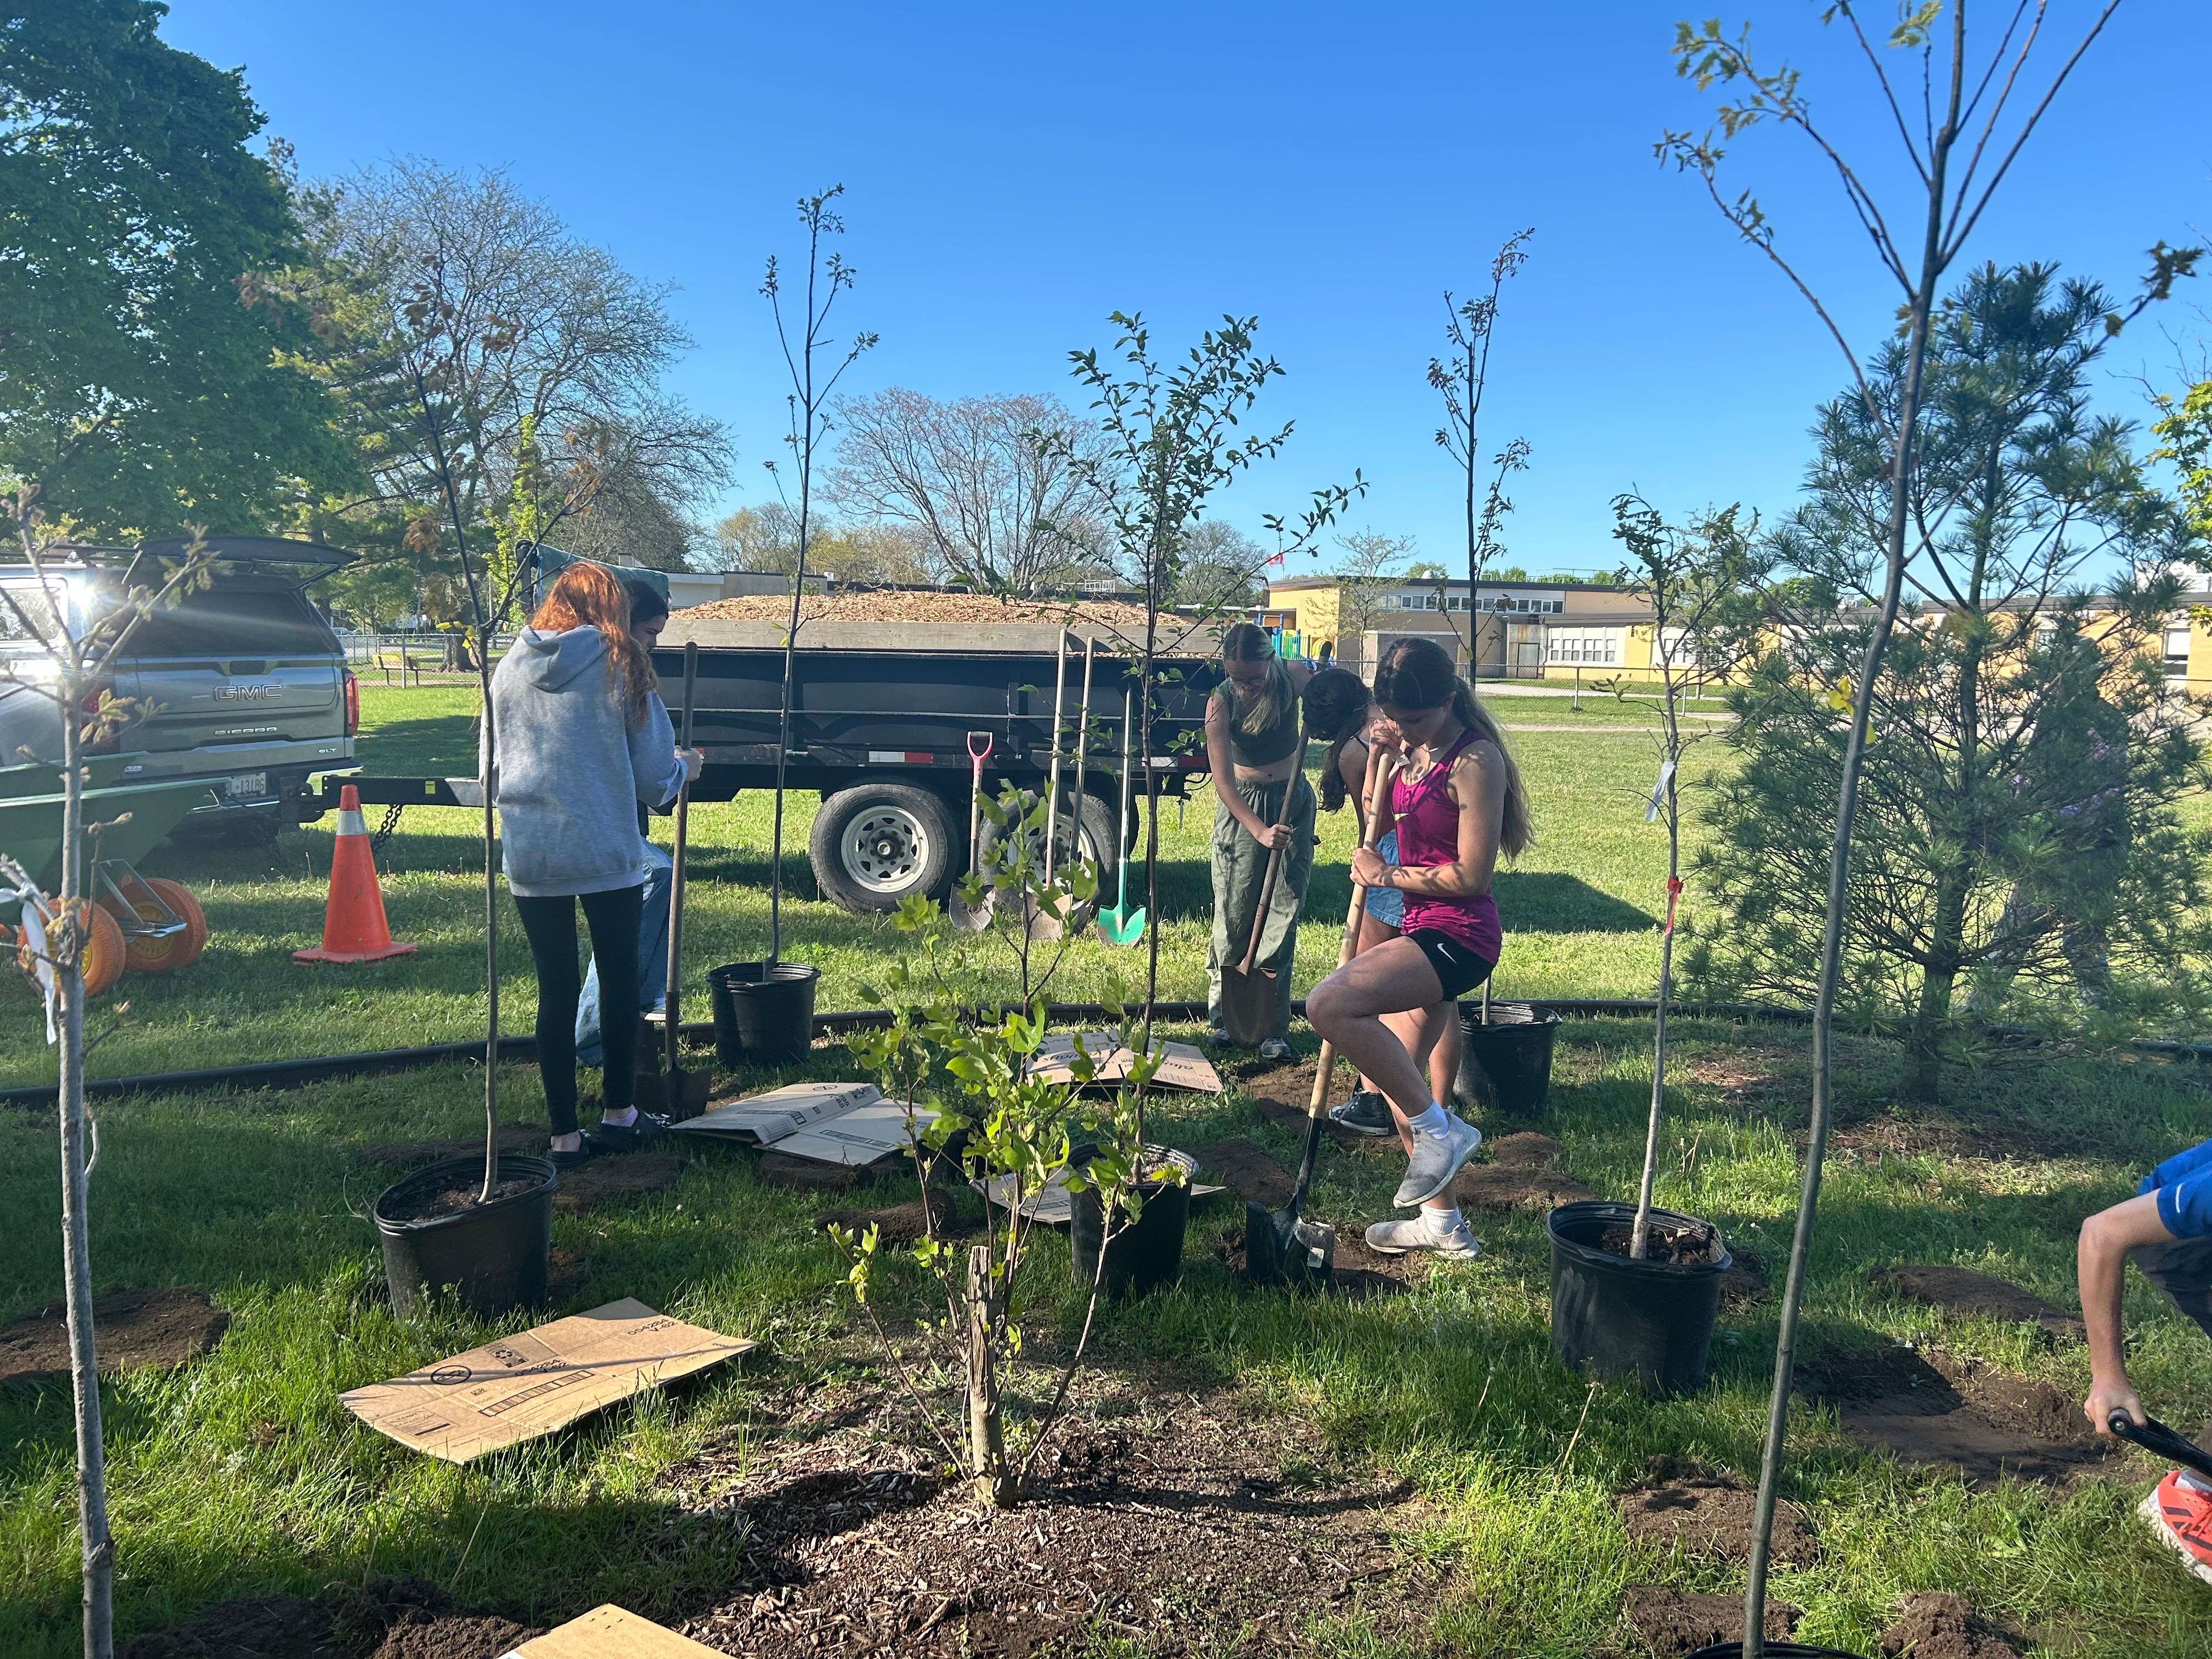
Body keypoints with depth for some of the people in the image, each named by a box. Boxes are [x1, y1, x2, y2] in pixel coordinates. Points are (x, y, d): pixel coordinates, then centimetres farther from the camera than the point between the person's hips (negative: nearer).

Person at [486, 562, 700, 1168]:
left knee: (556, 992, 10)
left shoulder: (508, 669, 7)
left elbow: (489, 770, 14)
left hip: (529, 857, 3)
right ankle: (619, 1116, 25)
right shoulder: (619, 666, -3)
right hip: (608, 853, -3)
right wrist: (685, 767, 20)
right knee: (620, 982, 14)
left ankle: (564, 1136, 14)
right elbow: (653, 777, -2)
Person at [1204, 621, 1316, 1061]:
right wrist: (1258, 830, -30)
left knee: (1282, 914, -3)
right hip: (1241, 806, -1)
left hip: (1292, 802, 1)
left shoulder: (1294, 677, -9)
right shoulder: (1220, 703, -14)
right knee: (1234, 915, -3)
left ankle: (1273, 1028, 1)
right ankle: (1225, 1016, 14)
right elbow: (1223, 781, -19)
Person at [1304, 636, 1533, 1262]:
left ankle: (1439, 1129, -12)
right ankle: (1443, 1223, 31)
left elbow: (1473, 875, -20)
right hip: (1425, 930, 10)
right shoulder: (1414, 748, 9)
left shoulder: (1476, 761, -17)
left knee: (1330, 1004, -28)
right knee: (1395, 1077, 16)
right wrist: (1378, 759, 4)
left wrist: (1387, 876, -9)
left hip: (1458, 934, -10)